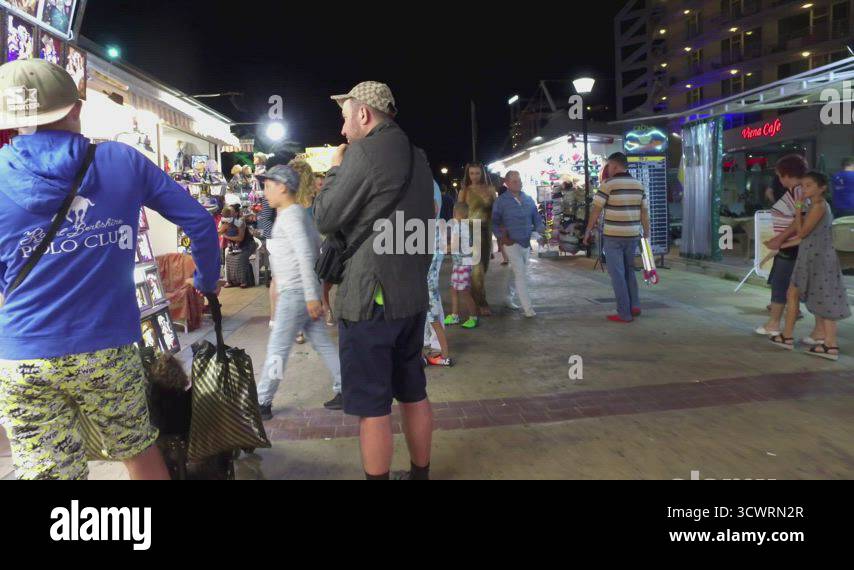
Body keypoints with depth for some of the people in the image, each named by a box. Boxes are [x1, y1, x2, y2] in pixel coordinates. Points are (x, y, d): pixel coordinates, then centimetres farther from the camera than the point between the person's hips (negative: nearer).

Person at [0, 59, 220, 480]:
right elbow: (199, 221, 1)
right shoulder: (122, 161, -2)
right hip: (108, 353, 0)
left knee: (47, 471, 12)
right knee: (140, 452, 21)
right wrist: (207, 281, 16)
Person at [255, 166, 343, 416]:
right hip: (300, 290, 10)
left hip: (296, 292, -10)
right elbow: (317, 246, 22)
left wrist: (311, 296, -25)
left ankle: (262, 403, 7)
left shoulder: (289, 215, -14)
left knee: (277, 348, -2)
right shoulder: (298, 212, 15)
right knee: (322, 342, 11)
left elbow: (305, 254, -23)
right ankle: (344, 390, 15)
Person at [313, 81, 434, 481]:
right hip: (413, 296, 8)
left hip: (369, 298, -8)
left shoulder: (364, 152, -14)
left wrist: (335, 169, 4)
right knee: (413, 393, 18)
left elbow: (325, 220, -8)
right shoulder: (417, 157, 11)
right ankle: (421, 472, 31)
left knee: (371, 407, 3)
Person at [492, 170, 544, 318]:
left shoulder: (528, 199, 7)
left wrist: (540, 228, -8)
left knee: (515, 273, 18)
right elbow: (495, 222, -1)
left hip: (527, 242, 5)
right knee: (521, 275, -10)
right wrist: (501, 237, -13)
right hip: (512, 243, -5)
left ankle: (509, 299, 35)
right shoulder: (501, 201, -6)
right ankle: (528, 308, -8)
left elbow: (536, 218, 11)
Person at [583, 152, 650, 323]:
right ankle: (635, 306, 17)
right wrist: (647, 234, 15)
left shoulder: (608, 184, -10)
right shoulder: (639, 185, 7)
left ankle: (624, 314, 2)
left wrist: (588, 231, 1)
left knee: (617, 274, 1)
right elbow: (645, 212, 7)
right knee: (629, 270, 22)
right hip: (632, 235, 5)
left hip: (613, 236, -5)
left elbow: (596, 210, -8)